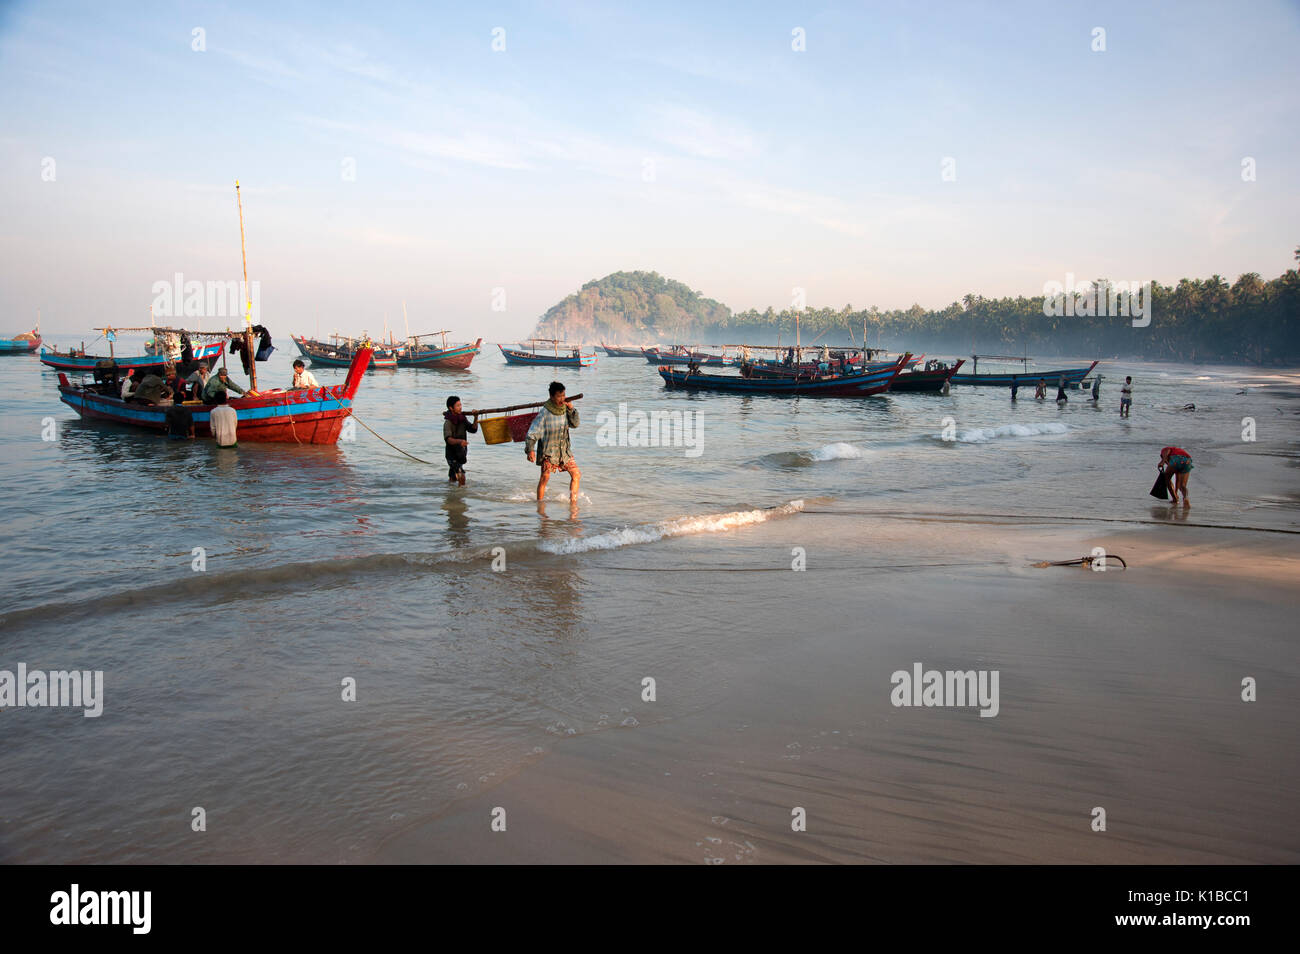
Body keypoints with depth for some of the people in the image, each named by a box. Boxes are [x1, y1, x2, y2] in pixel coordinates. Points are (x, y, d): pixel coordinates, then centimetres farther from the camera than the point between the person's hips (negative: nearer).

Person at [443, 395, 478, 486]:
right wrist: (459, 441, -52)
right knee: (461, 475, -19)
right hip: (452, 454, -6)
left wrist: (476, 418, -18)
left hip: (462, 453, 6)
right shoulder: (448, 423, -20)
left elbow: (473, 429, -3)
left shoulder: (463, 419, 0)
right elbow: (448, 439, -33)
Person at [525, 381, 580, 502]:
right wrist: (530, 449, -25)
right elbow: (533, 432, -14)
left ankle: (573, 502, 12)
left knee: (576, 475, 2)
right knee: (545, 477, -13)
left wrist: (571, 409, -13)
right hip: (548, 450, -5)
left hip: (564, 449, 5)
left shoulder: (565, 409, 1)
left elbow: (575, 424, 1)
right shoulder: (544, 413, -15)